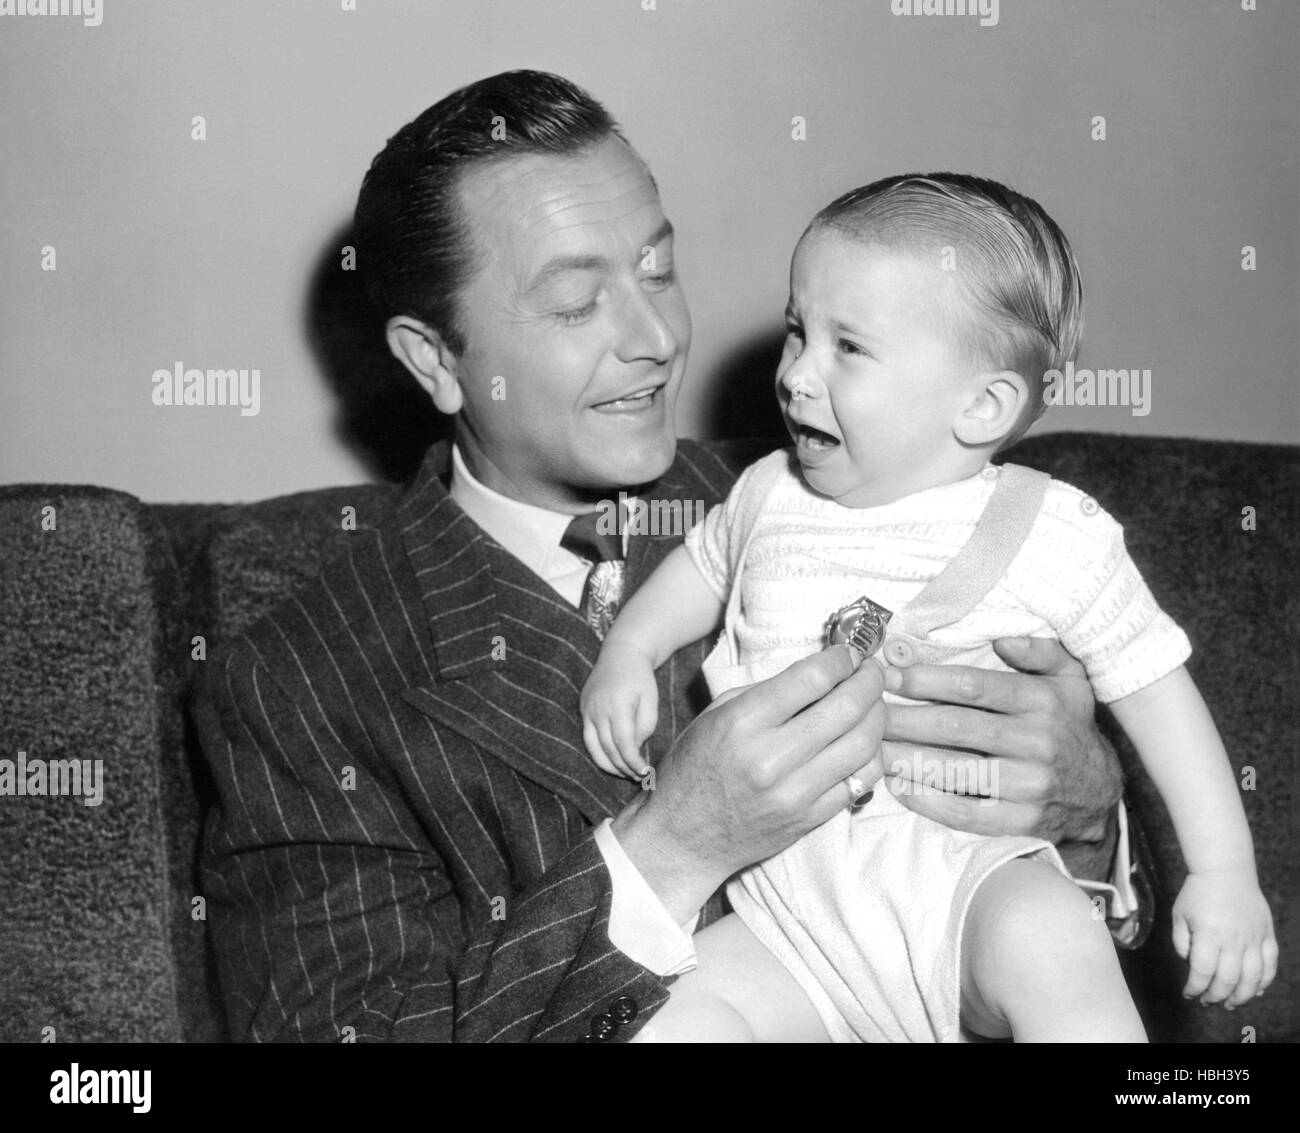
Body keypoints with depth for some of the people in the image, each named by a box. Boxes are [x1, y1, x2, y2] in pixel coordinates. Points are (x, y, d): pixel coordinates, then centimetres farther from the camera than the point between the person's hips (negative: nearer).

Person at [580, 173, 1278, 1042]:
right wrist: (629, 652, 10)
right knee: (675, 1012, -18)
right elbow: (703, 567, 28)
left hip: (967, 881, -4)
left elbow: (1155, 687, 1)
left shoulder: (1056, 533, -5)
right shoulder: (770, 496, 6)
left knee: (1049, 945, -36)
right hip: (793, 910, 4)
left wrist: (1225, 869, -3)